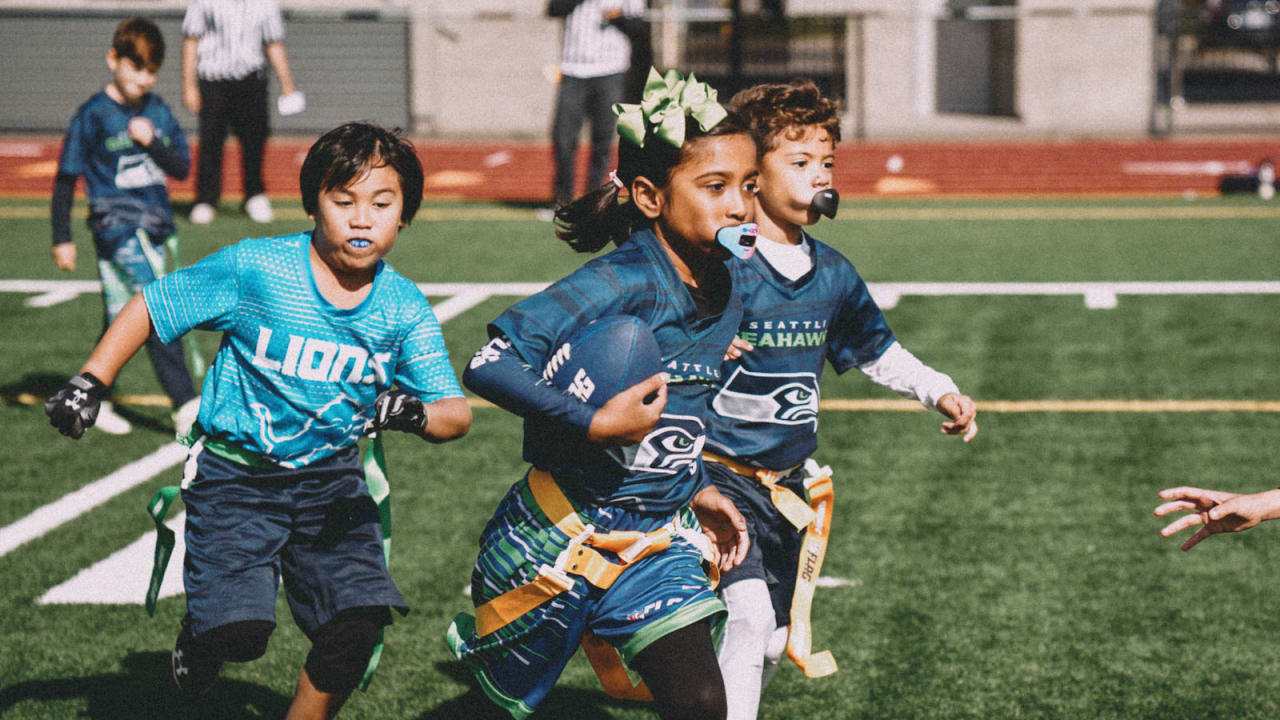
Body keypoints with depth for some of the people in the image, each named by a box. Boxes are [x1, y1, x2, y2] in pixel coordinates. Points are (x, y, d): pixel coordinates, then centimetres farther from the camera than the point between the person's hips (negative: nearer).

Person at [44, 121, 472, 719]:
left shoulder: (405, 310, -7)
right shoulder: (254, 269, -15)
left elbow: (457, 413, -10)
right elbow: (149, 307, -4)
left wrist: (418, 414, -32)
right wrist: (89, 384, -9)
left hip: (330, 479, 3)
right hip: (236, 474, -3)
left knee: (361, 622, -13)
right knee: (240, 633, -19)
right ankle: (202, 627, 20)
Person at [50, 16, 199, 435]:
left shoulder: (158, 112, 10)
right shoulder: (94, 115, -5)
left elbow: (182, 167, 8)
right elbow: (66, 178, -1)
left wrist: (152, 141, -11)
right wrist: (62, 238, -3)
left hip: (154, 226, 6)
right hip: (116, 225, -6)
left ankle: (94, 402, 24)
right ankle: (185, 405, -18)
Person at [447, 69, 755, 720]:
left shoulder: (725, 298, 2)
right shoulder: (623, 283, -23)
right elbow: (488, 367, -31)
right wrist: (597, 425, -32)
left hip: (654, 543, 6)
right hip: (558, 537, -6)